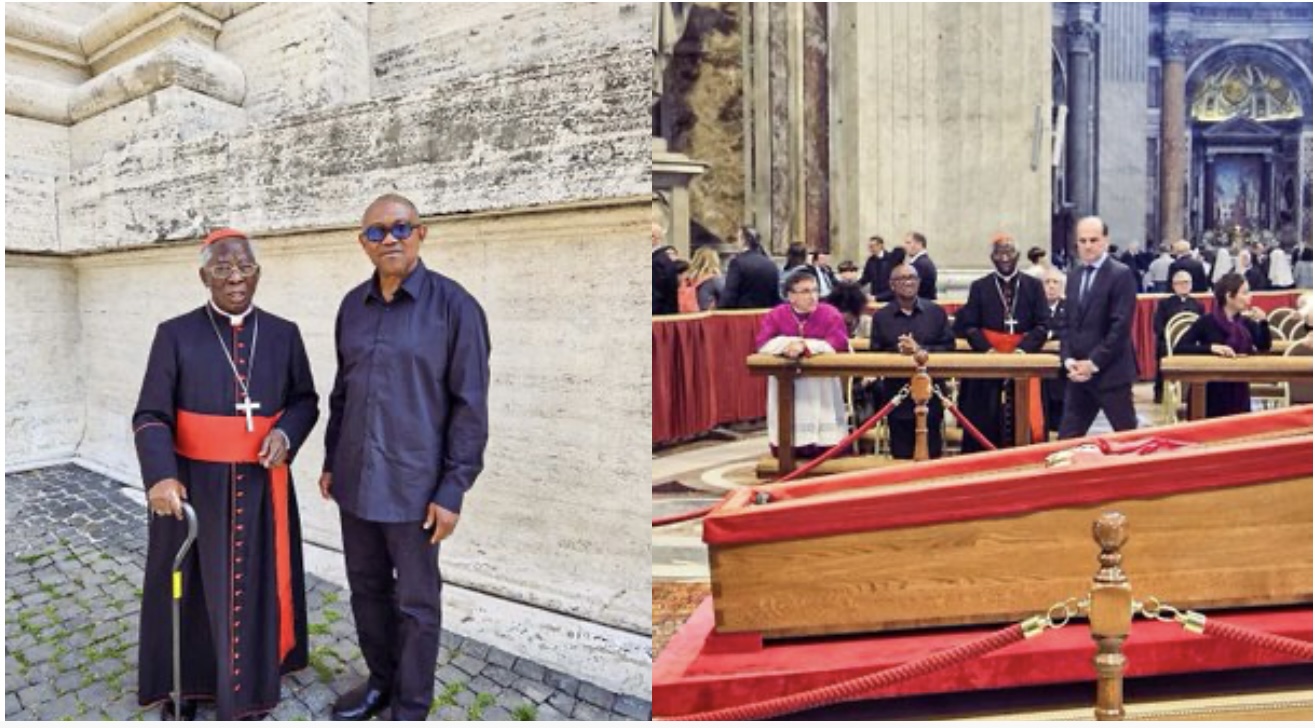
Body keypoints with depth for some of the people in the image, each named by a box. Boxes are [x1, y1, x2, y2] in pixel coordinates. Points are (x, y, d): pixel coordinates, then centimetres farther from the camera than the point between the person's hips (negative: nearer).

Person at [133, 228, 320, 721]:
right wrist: (160, 476, -25)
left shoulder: (283, 334, 2)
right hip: (194, 485, -1)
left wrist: (285, 433, -13)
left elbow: (305, 401, 9)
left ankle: (245, 689, 30)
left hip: (261, 486, 2)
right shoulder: (175, 335, -5)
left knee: (255, 585, 11)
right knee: (191, 586, 13)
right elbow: (151, 416, -9)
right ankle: (183, 686, 33)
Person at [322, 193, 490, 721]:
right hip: (355, 479, 5)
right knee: (367, 588, 19)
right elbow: (342, 390, 15)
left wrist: (453, 489, -14)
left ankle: (411, 707, 28)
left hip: (414, 485, -5)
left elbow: (470, 406, -12)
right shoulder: (353, 305, 6)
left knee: (416, 602, 9)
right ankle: (381, 680, 40)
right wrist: (330, 460, 14)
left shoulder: (454, 306, -12)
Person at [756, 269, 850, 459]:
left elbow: (840, 343, -15)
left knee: (825, 452, -5)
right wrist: (787, 344, -21)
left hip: (821, 383, -1)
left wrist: (805, 345, -21)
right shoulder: (776, 315, 2)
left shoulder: (830, 313, -3)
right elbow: (761, 343, -7)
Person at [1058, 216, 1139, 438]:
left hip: (1110, 372, -6)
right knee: (1068, 438, 6)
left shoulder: (1121, 274, -8)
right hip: (1078, 372, 6)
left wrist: (1094, 363, -16)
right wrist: (1067, 359, -1)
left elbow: (1120, 326, -15)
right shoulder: (1075, 276, 14)